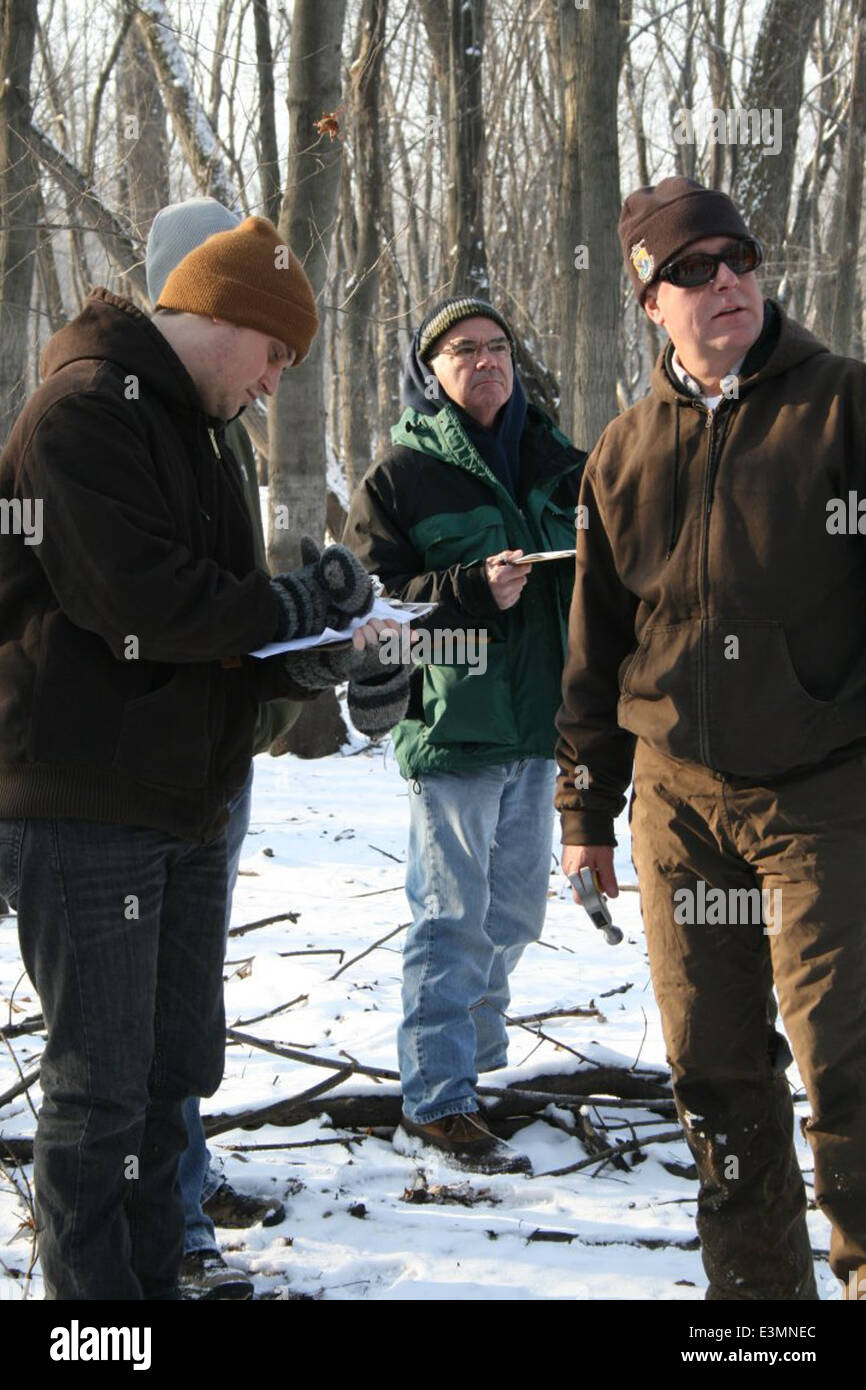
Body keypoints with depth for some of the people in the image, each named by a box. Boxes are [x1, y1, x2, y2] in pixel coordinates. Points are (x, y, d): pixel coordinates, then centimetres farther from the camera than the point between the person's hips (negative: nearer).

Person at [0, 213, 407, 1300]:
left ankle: (151, 1277, 27)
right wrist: (291, 607, -10)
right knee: (101, 1088, -4)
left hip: (180, 805, 10)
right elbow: (144, 603, -24)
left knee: (177, 1068, 16)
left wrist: (319, 653, 0)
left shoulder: (186, 425, 19)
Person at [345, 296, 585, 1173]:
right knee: (453, 920, -6)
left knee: (513, 916, 16)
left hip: (535, 727, 6)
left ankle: (468, 1056, 35)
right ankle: (435, 1106, -1)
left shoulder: (552, 462, 13)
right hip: (451, 729, -6)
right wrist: (471, 589, -22)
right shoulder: (402, 475, -4)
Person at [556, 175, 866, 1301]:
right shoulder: (625, 453, 11)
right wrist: (587, 807, 16)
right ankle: (757, 1278, 24)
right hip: (678, 798, 5)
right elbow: (596, 645, 17)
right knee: (715, 1065, 11)